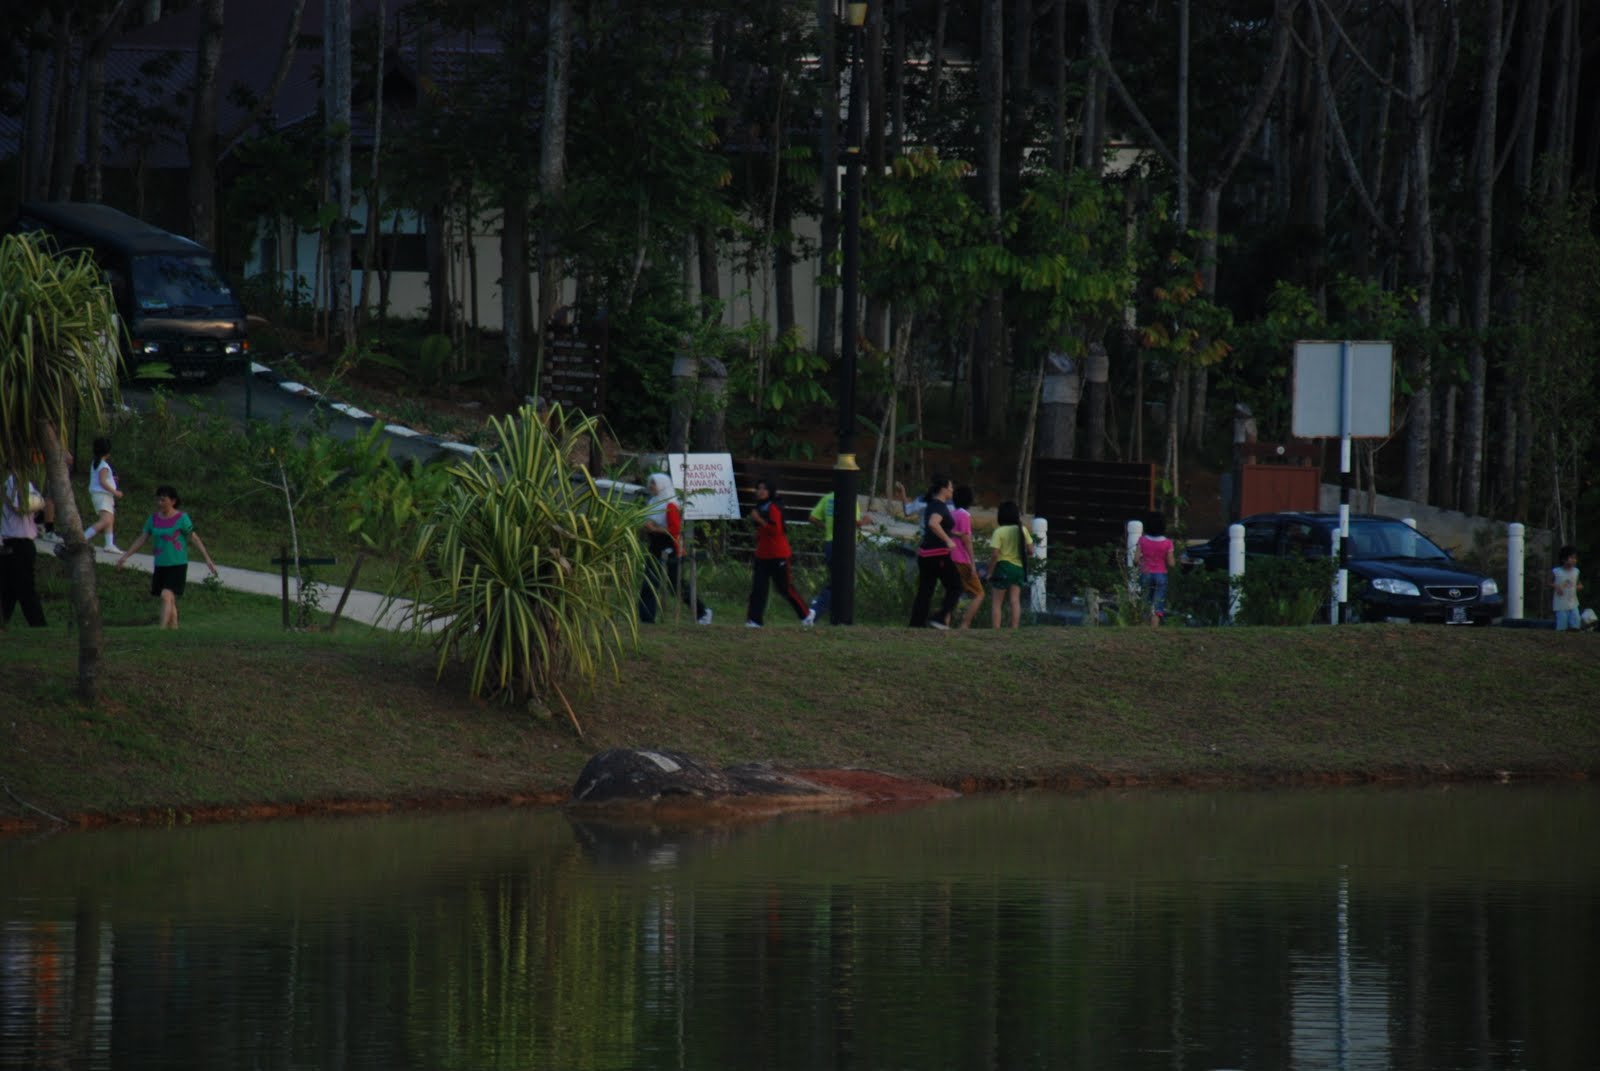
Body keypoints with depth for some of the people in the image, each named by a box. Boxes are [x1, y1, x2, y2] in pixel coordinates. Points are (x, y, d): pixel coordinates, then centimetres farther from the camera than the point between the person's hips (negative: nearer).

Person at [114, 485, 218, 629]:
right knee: (170, 601, 9)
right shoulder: (154, 519, 6)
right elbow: (141, 539, 9)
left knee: (166, 596, -18)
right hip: (161, 565, 5)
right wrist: (125, 556, 3)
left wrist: (208, 559, -6)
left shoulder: (181, 518, -7)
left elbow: (194, 539, -4)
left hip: (178, 565, -5)